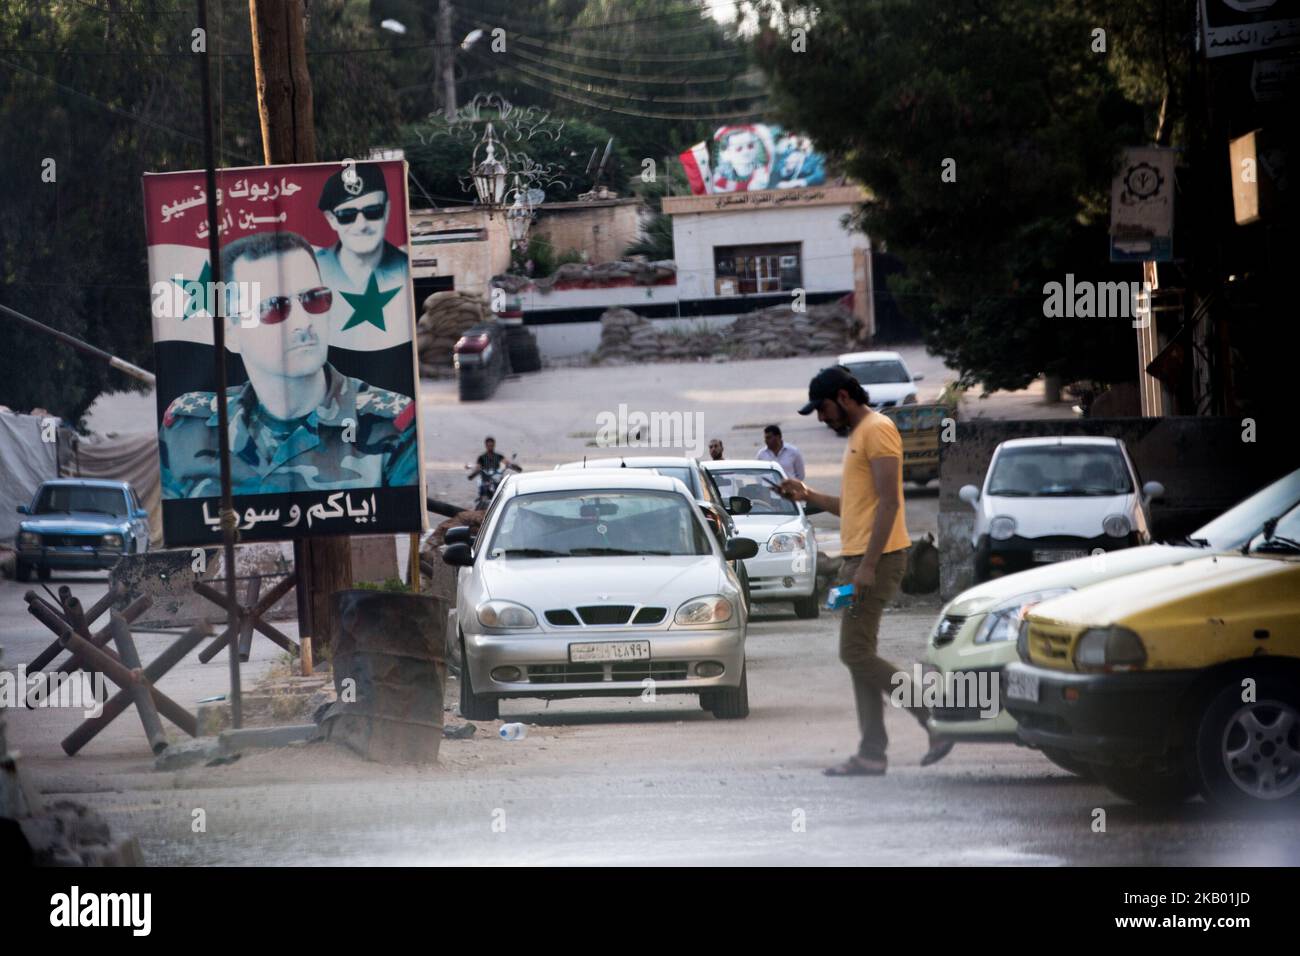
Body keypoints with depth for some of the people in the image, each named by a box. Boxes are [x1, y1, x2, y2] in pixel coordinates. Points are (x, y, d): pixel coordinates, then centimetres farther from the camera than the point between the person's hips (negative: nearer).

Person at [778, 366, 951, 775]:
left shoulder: (878, 430, -11)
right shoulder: (857, 435, 22)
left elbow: (888, 502, -19)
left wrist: (868, 566, -23)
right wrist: (809, 495, 17)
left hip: (877, 558, -11)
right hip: (857, 558, 11)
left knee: (856, 653, -13)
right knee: (859, 655, 7)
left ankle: (939, 720, -8)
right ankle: (872, 753, 8)